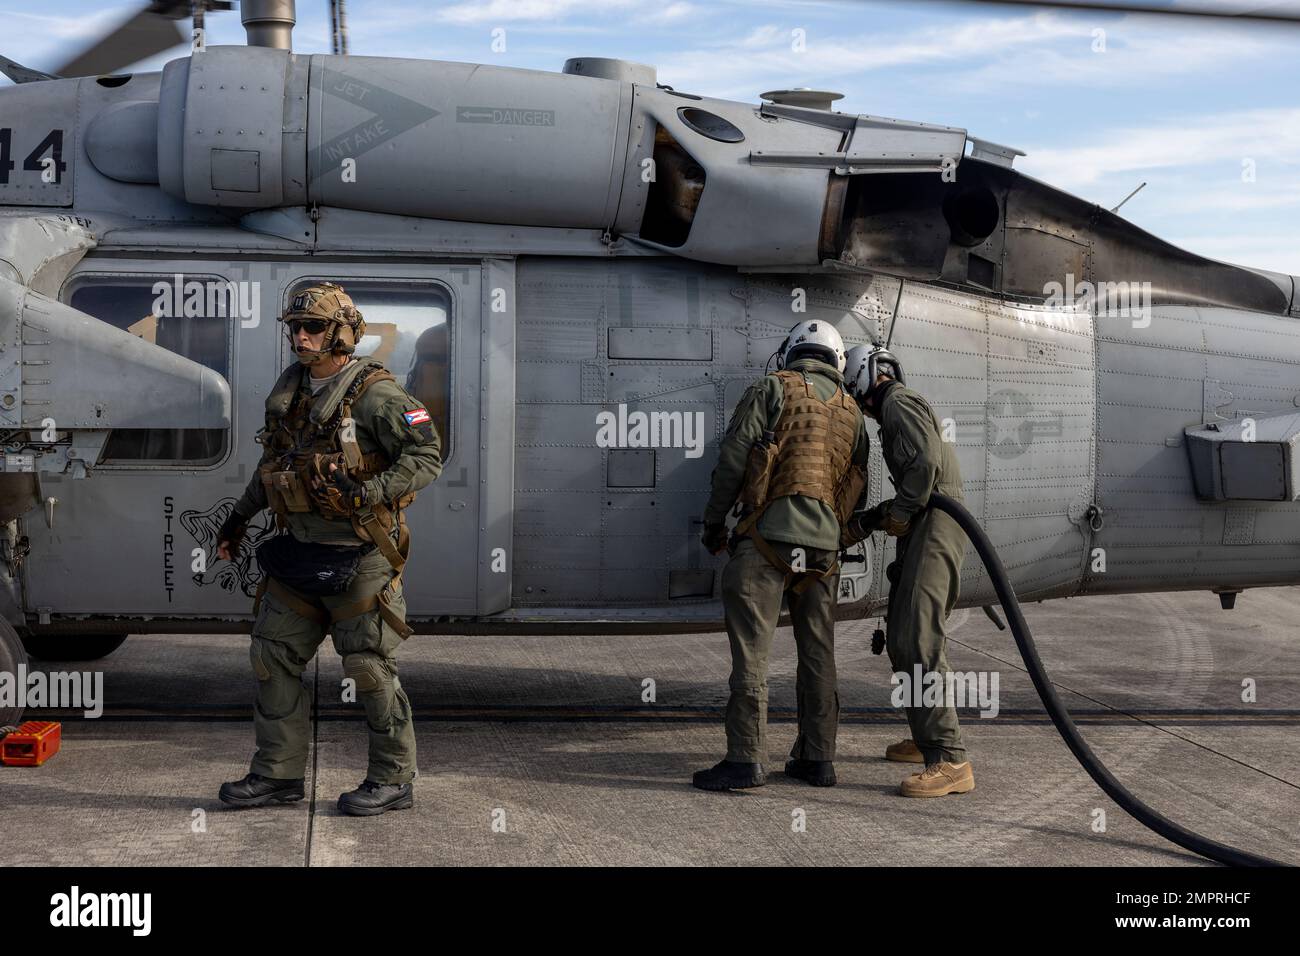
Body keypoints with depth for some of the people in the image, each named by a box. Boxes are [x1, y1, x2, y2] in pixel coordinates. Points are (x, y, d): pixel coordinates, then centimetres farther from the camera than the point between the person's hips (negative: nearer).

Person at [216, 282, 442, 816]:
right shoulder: (290, 392, 10)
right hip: (299, 552, 8)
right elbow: (273, 465, 25)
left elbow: (427, 457, -17)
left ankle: (393, 780, 12)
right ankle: (278, 773, 20)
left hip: (358, 558, -8)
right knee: (272, 656, 9)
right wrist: (240, 516, 25)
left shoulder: (374, 395, -13)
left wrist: (367, 494, -26)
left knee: (369, 668, -2)